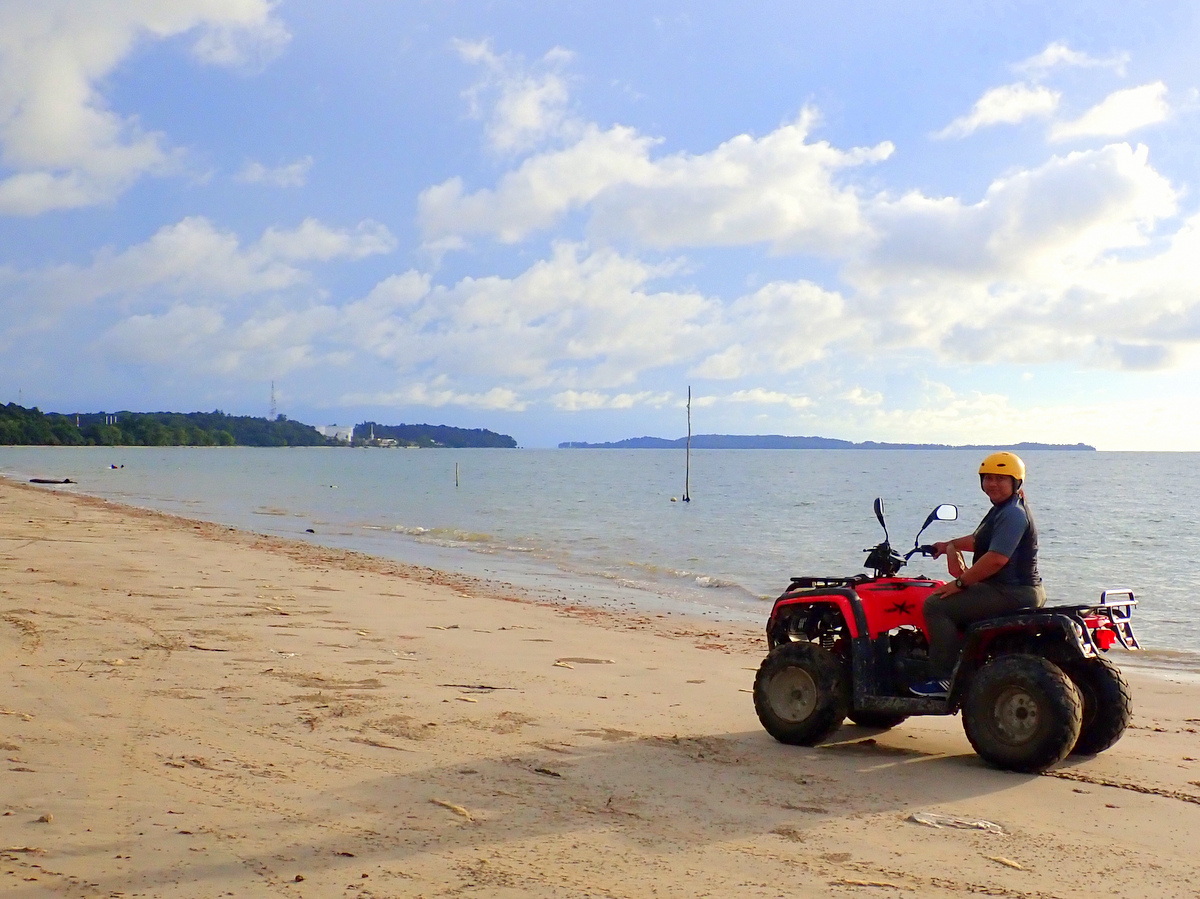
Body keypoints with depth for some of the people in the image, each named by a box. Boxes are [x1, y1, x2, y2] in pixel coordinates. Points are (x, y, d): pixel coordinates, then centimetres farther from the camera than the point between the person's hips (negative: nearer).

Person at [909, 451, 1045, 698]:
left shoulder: (1013, 514, -18)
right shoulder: (1002, 510, 16)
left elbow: (997, 558, -27)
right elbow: (979, 540, 34)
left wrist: (960, 583, -21)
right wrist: (950, 545, 25)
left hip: (1013, 593, -11)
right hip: (1015, 591, 11)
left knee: (937, 605, -17)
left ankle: (944, 680, -17)